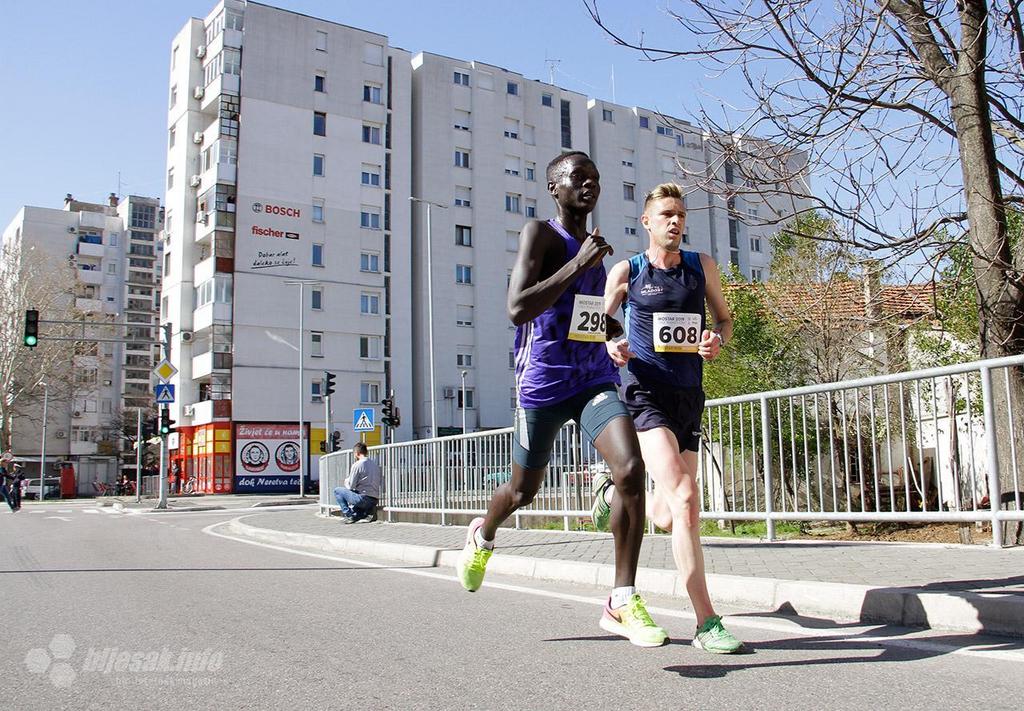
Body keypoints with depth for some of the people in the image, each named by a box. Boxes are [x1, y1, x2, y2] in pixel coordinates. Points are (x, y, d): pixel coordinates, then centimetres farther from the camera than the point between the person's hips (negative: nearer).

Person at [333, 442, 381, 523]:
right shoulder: (375, 464, 13)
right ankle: (368, 511, 8)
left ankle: (349, 515, 1)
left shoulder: (357, 465, -8)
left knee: (337, 491, 7)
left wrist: (346, 481, 17)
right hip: (375, 500, 7)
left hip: (363, 498, -7)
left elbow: (351, 486, -6)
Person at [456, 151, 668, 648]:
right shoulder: (540, 234, -8)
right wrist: (579, 263, -23)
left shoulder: (592, 247, 16)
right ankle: (482, 536, 48)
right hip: (544, 383, -5)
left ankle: (622, 602, -8)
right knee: (523, 489, 12)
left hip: (596, 380, 5)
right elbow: (517, 310, -23)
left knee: (631, 469, -18)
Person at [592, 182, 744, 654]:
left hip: (689, 397, 5)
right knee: (685, 497, -23)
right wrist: (612, 346, -12)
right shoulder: (626, 272, 3)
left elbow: (725, 318, 19)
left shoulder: (701, 266, 11)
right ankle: (706, 623, -18)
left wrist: (718, 339, -5)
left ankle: (612, 492, 46)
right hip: (646, 394, -4)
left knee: (666, 517, 11)